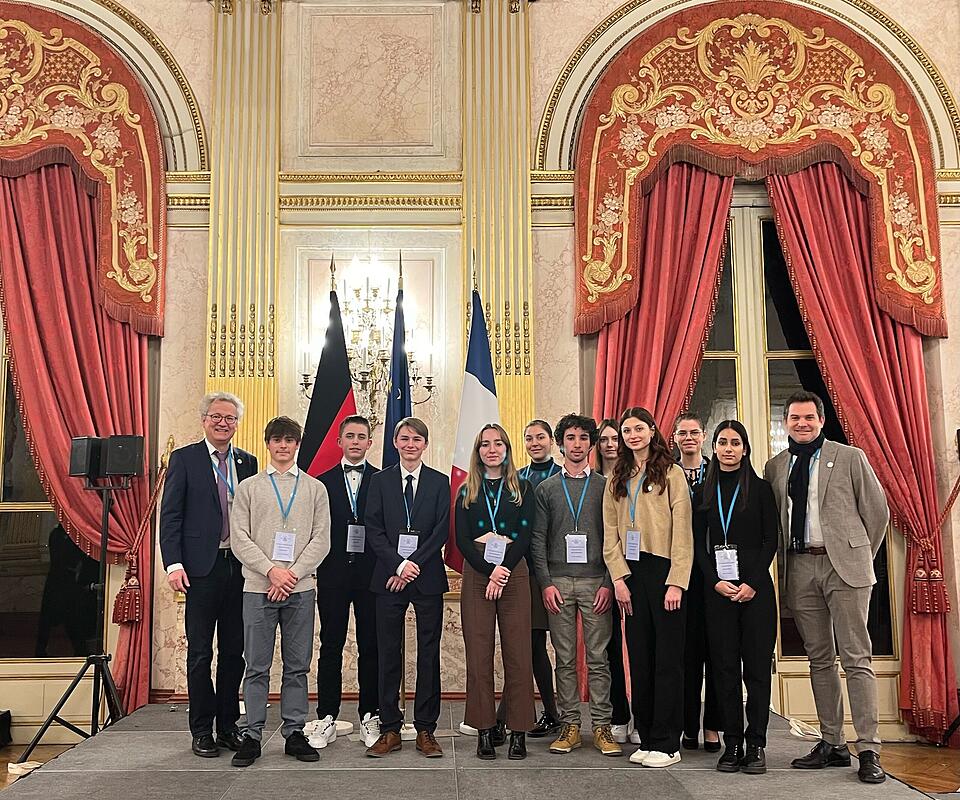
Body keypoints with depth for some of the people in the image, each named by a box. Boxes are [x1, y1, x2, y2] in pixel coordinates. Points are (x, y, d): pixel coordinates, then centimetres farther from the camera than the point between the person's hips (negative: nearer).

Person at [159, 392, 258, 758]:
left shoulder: (247, 462, 11)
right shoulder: (184, 458, 1)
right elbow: (170, 515, -3)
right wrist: (173, 563, -12)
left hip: (240, 567, 4)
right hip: (201, 568, -3)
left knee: (234, 652, 10)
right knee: (200, 653, 4)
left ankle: (228, 726, 21)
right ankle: (202, 731, 15)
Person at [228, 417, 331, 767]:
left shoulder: (315, 488, 9)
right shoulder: (249, 487, 8)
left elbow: (321, 539, 3)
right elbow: (239, 538, 1)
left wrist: (293, 574, -10)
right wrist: (272, 570, -12)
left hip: (300, 588, 1)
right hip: (258, 587, -1)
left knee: (297, 666, 6)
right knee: (257, 666, 3)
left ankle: (294, 733, 15)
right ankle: (252, 735, 12)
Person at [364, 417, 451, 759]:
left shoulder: (439, 482, 6)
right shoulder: (380, 481, 8)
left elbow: (442, 530, -3)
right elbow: (373, 529, 0)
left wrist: (413, 564, -12)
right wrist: (398, 564, -13)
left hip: (428, 577, 0)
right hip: (389, 577, 1)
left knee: (428, 654, 4)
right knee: (389, 654, 4)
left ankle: (425, 730, 12)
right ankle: (390, 729, 14)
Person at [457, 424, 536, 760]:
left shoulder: (523, 489, 10)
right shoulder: (467, 492, 12)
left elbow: (525, 535, 0)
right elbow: (461, 539, 3)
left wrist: (504, 571, -12)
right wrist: (490, 570, -11)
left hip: (514, 573, -1)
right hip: (476, 574, 1)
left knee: (517, 654, -2)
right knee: (478, 654, 0)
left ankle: (518, 731, 5)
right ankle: (484, 729, 8)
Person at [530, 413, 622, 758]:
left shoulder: (605, 487, 7)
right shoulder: (546, 489, 9)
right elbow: (538, 539, 5)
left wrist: (608, 583, -6)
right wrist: (546, 583, -4)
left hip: (595, 581, -1)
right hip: (558, 582, 1)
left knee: (598, 658, 0)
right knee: (565, 659, 5)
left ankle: (602, 726, 8)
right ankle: (570, 725, 12)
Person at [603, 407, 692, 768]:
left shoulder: (671, 473, 0)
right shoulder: (617, 480, 14)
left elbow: (682, 532, -6)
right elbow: (610, 534, 10)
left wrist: (676, 582, -13)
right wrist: (619, 579, -1)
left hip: (663, 572, -4)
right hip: (631, 574, 4)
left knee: (667, 659, 0)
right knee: (639, 658, 7)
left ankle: (666, 744, 8)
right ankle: (646, 738, 16)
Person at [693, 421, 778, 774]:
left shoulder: (760, 488, 4)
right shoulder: (703, 492, 10)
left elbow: (771, 539, 0)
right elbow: (698, 543, 8)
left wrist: (753, 583, -11)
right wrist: (715, 582, -6)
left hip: (755, 585, -2)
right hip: (717, 586, 2)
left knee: (756, 664, -1)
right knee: (725, 666, 3)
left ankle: (756, 745, 6)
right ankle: (732, 744, 10)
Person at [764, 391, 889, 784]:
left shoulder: (850, 458, 2)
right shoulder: (774, 467, 12)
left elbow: (877, 512, 5)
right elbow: (772, 519, 16)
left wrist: (859, 557, 8)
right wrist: (784, 563, 8)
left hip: (843, 565, -4)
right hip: (799, 568, 4)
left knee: (856, 659, -4)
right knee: (820, 660, 9)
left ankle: (869, 750, 1)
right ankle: (832, 744, 17)